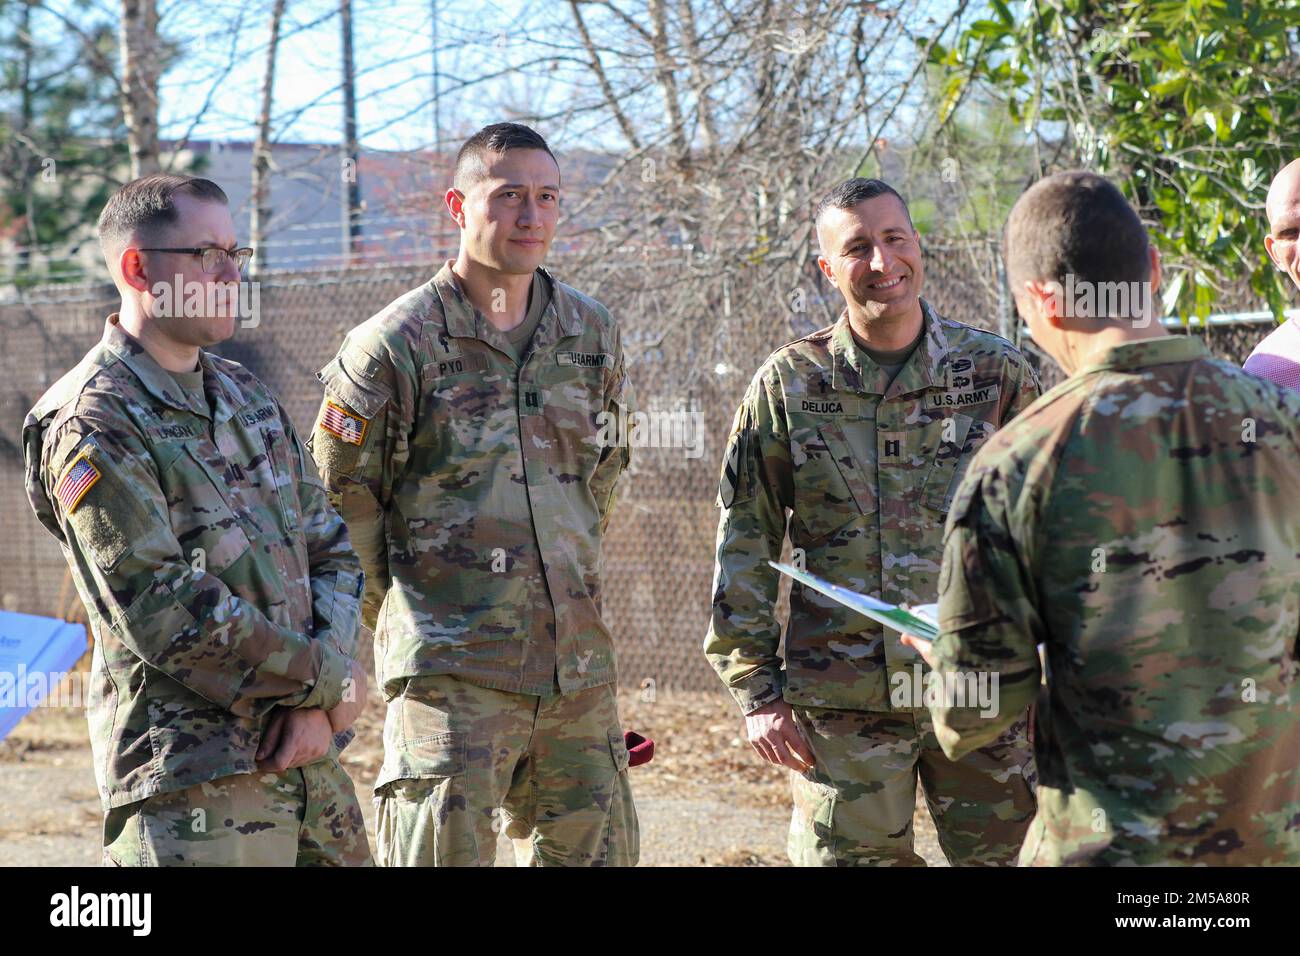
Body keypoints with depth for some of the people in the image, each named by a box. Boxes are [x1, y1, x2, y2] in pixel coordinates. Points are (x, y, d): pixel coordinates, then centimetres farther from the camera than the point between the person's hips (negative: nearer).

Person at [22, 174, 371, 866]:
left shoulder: (246, 395, 14)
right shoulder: (90, 426, -11)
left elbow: (330, 550, 13)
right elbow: (162, 613, -18)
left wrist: (314, 703, -4)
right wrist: (327, 679, -11)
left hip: (306, 755, 7)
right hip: (190, 784, -7)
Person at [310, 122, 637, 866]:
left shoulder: (594, 334, 9)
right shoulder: (395, 344, -7)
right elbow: (340, 499, -1)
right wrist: (404, 617, 4)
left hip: (580, 660, 6)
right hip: (454, 667, -5)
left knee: (598, 849, 11)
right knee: (444, 853, -7)